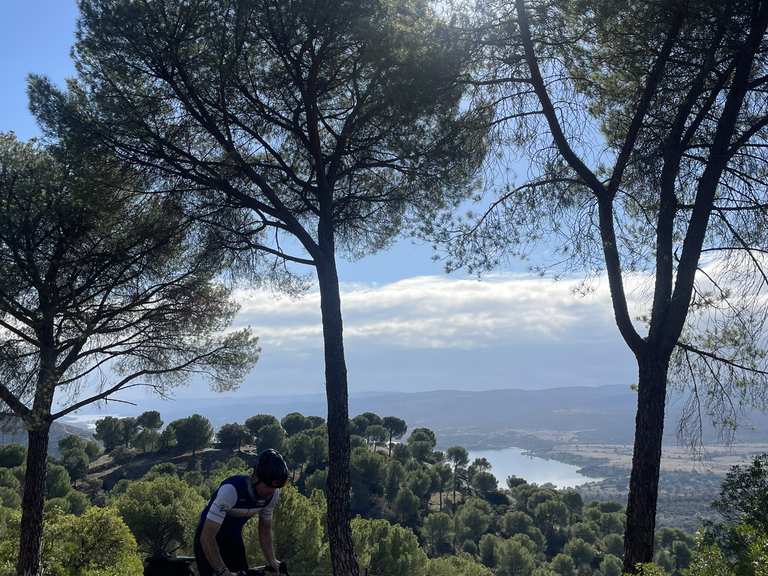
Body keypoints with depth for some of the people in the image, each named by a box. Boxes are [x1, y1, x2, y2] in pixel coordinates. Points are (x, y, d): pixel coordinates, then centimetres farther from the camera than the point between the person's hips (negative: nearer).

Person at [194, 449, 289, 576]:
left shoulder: (273, 495, -16)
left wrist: (271, 560, -8)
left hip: (234, 538, 6)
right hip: (208, 541, -5)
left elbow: (265, 529, 1)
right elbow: (207, 537, -35)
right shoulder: (231, 490, -36)